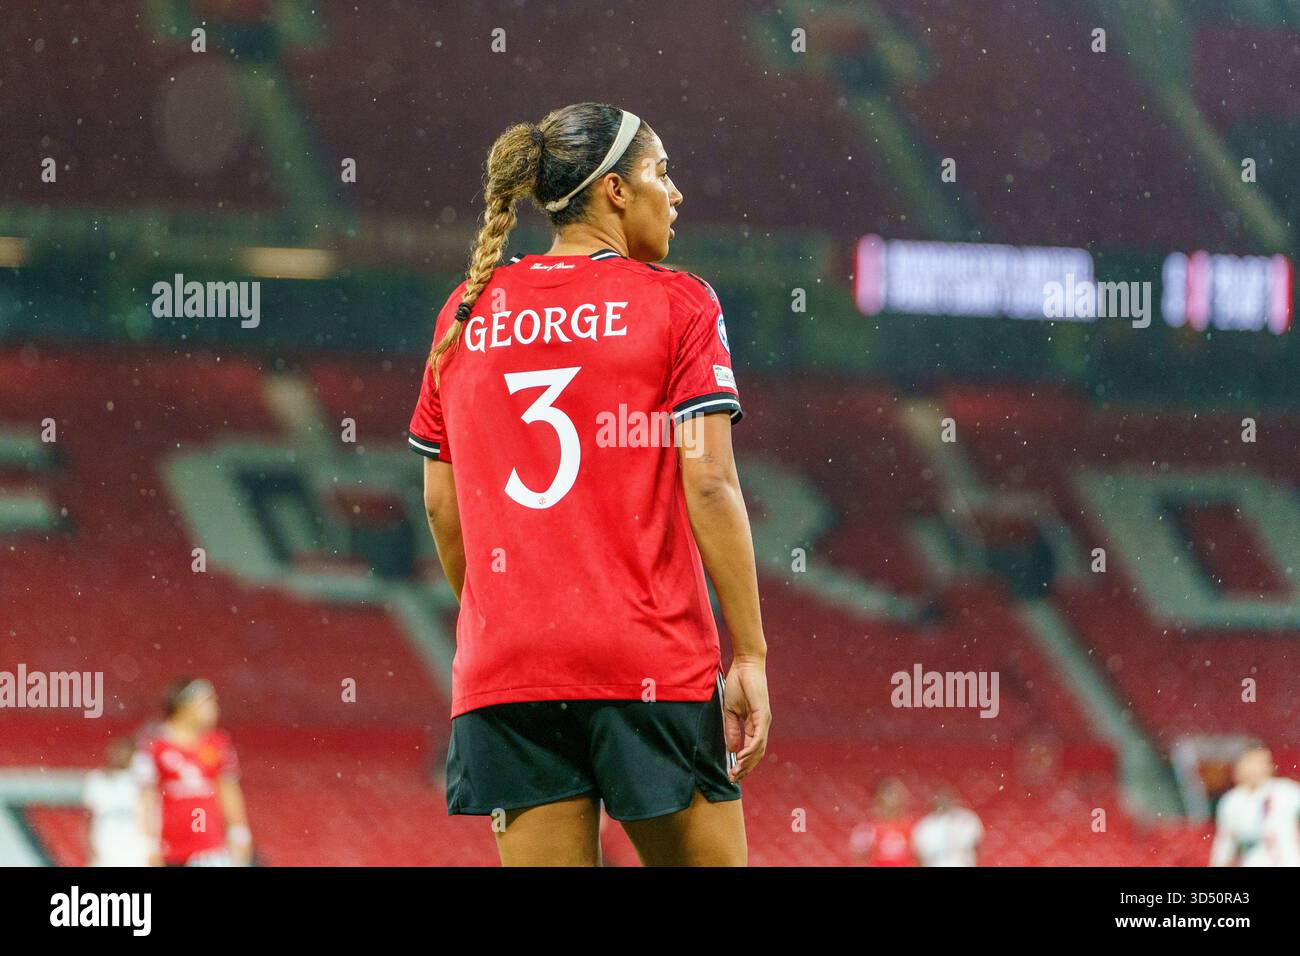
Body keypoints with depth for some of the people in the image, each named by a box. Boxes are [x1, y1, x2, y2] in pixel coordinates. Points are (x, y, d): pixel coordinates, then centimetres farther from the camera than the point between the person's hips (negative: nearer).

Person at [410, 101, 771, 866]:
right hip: (653, 661, -4)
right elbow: (710, 486, -8)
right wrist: (750, 656, -6)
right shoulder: (677, 303, -1)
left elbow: (441, 503, 13)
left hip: (503, 663, 4)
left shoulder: (467, 314, 11)